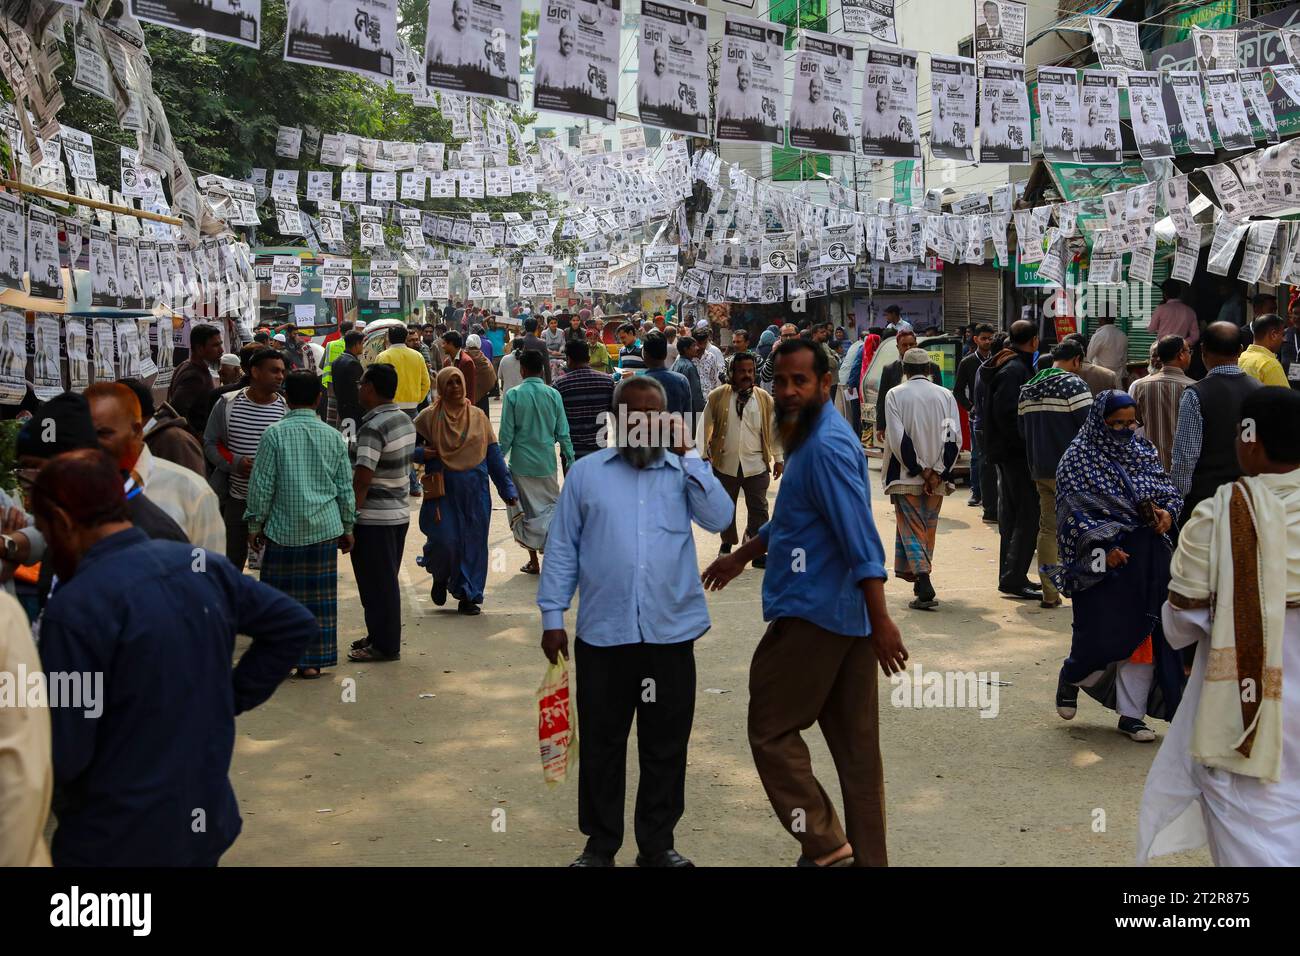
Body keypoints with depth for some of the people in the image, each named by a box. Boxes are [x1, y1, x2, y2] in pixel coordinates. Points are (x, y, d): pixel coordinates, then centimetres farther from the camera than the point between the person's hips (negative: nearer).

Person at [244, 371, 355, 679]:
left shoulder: (274, 434, -7)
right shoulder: (333, 436, 2)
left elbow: (262, 485, -6)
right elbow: (345, 488, 6)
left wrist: (255, 525, 5)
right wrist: (347, 528, 15)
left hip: (283, 529, -2)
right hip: (324, 528, 2)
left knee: (280, 594, 9)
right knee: (319, 596, 7)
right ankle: (312, 660, 11)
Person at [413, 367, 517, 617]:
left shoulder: (478, 416, 8)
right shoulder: (429, 416, 1)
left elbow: (494, 456, 8)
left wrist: (508, 489, 5)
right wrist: (421, 453, -15)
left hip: (474, 491, 2)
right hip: (443, 491, -2)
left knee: (473, 542, 3)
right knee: (444, 540, -10)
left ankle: (468, 596, 15)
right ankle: (440, 578, 23)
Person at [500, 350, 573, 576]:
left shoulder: (513, 395, -8)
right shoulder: (553, 394, -3)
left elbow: (507, 434, -7)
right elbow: (563, 432, -1)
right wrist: (570, 459, 8)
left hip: (521, 463, -1)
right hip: (547, 462, 1)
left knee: (527, 510, 10)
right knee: (552, 506, 13)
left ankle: (533, 561, 14)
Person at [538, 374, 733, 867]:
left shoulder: (684, 471, 7)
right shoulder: (586, 473, 5)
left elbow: (719, 518, -10)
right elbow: (562, 549, 5)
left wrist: (688, 454, -9)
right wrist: (553, 616, 0)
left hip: (671, 632, 1)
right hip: (603, 634, 0)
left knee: (666, 745, 10)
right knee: (601, 744, 10)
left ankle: (657, 844, 26)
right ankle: (600, 843, 25)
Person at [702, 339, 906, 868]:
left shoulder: (826, 446, -17)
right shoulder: (808, 436, 15)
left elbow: (861, 539, -23)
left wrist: (881, 621, -26)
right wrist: (740, 556, 33)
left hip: (812, 614, -10)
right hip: (848, 618, 10)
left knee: (771, 730, 2)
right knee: (855, 744, 12)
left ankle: (824, 844, 5)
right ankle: (868, 856, 21)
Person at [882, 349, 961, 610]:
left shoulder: (895, 395, -4)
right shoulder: (945, 395, 4)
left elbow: (897, 438, -13)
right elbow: (955, 438, -4)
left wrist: (920, 469, -9)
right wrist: (936, 472, -6)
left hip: (906, 478, -3)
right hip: (937, 478, 3)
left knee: (911, 529, -3)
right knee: (928, 529, 16)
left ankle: (924, 588, -18)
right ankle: (920, 577, 26)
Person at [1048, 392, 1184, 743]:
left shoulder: (1143, 451, 10)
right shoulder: (1078, 459, -5)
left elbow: (1168, 489, 13)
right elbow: (1074, 511, -10)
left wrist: (1168, 511, -9)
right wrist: (1102, 546, -20)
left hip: (1147, 559, 5)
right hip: (1104, 561, -5)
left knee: (1143, 634, 5)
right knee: (1103, 634, -2)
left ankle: (1132, 715, 15)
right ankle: (1072, 676, 32)